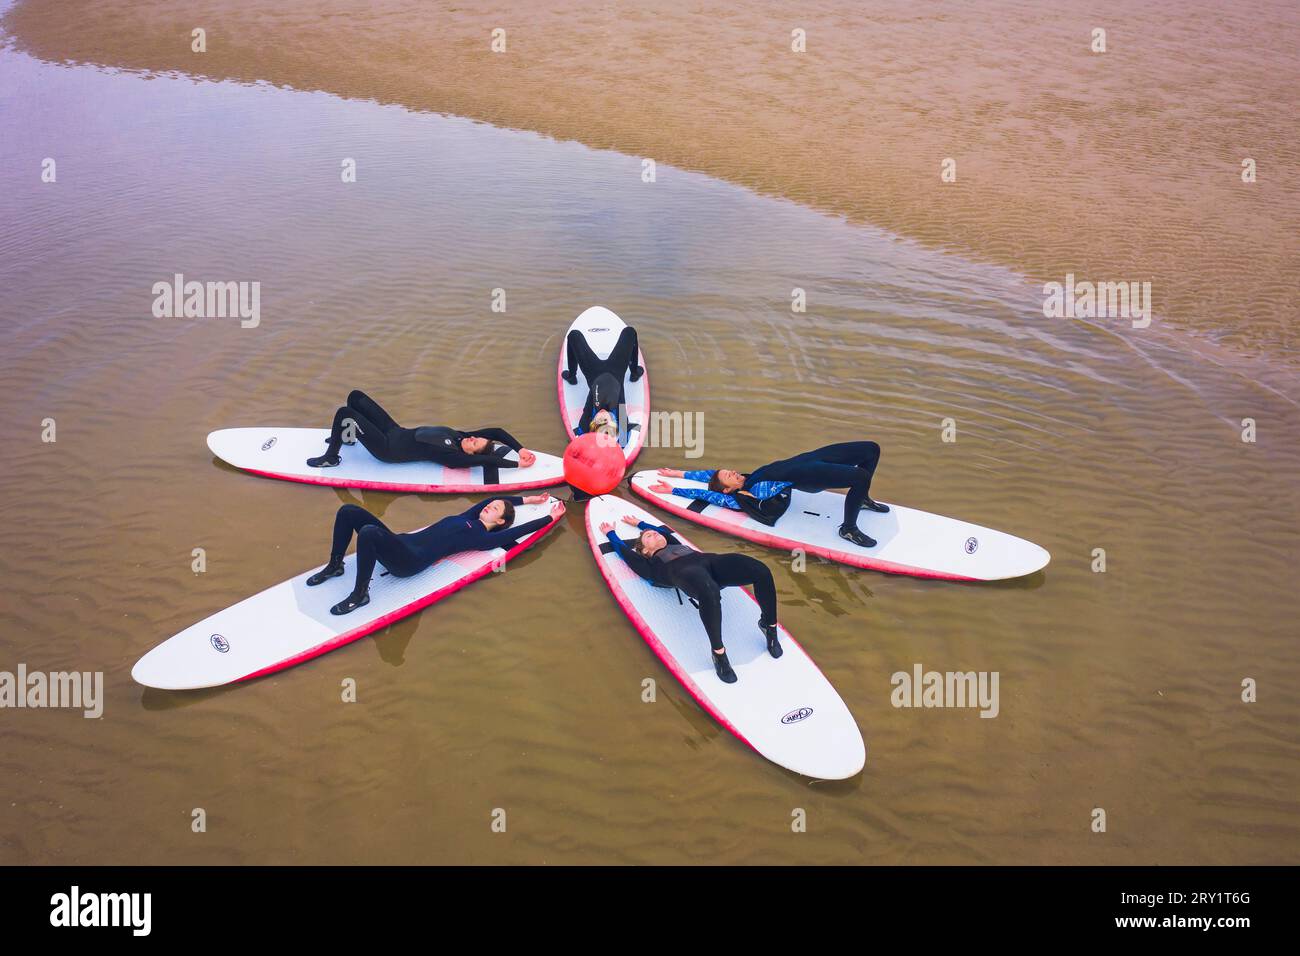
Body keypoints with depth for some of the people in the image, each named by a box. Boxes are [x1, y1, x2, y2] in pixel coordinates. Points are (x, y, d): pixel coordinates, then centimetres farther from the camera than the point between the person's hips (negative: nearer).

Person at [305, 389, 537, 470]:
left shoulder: (454, 456, -26)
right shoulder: (459, 437, -7)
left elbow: (486, 460, -40)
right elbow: (497, 431, -9)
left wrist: (517, 464, -39)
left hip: (388, 449, -8)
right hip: (397, 431, 8)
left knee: (344, 412, -20)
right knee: (355, 396, 15)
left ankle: (331, 457, 4)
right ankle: (347, 435, 39)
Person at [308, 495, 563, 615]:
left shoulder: (484, 538, 1)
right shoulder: (468, 518, 24)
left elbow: (520, 531, -2)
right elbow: (492, 498, 37)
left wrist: (552, 517, 8)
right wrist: (527, 500, 48)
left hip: (410, 560, -9)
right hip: (402, 544, 9)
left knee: (368, 532, -38)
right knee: (348, 511, -1)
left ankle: (360, 594, -20)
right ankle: (335, 566, 13)